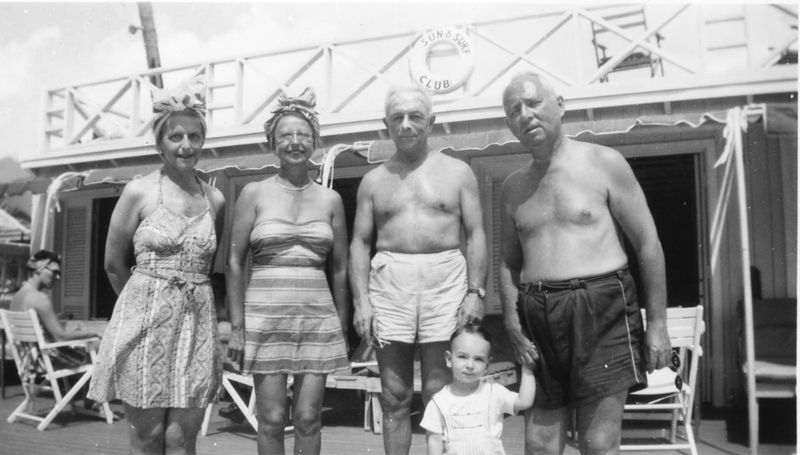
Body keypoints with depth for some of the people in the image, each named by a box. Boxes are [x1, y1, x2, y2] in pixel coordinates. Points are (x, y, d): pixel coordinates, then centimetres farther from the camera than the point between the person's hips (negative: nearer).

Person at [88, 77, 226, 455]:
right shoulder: (139, 192, -2)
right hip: (145, 318, -3)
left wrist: (187, 295, 13)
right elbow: (114, 264, 4)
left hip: (197, 321, 3)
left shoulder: (215, 200, 7)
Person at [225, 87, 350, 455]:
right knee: (271, 418, 2)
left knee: (308, 417, 4)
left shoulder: (330, 199, 7)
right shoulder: (255, 193, 2)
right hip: (265, 313, -1)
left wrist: (342, 329, 8)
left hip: (318, 314, 2)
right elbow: (234, 261, 1)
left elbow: (339, 269, 10)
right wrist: (237, 326, -5)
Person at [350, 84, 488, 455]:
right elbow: (360, 243, 9)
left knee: (439, 396, 1)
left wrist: (475, 292, -7)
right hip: (389, 284, 2)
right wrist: (361, 301, -3)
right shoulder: (374, 180, 13)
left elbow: (476, 235, 4)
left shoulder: (458, 172, 9)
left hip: (445, 281, -1)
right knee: (395, 397, 6)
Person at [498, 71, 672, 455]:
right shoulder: (512, 188, 12)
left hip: (600, 309, -4)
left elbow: (648, 243, 0)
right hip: (537, 318, 4)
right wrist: (512, 320, 0)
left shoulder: (603, 163, 0)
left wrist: (657, 323, -3)